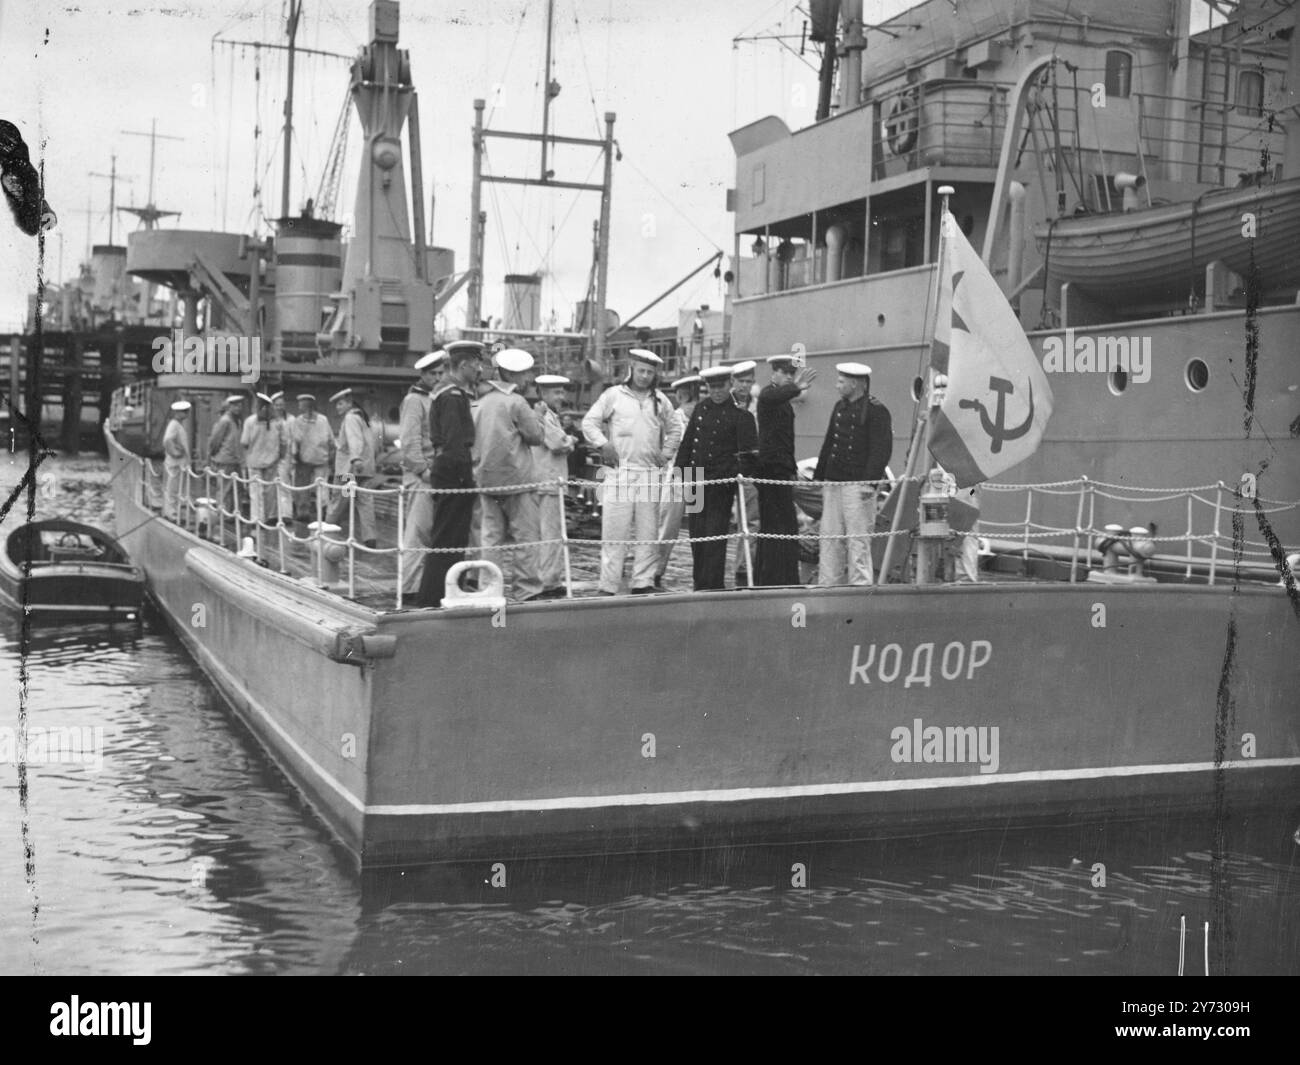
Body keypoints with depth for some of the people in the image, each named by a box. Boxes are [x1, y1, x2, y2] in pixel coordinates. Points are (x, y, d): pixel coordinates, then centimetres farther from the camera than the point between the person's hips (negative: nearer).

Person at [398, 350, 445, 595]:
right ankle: (409, 587, -9)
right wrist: (424, 469, -17)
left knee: (426, 533, 9)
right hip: (418, 475, -9)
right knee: (417, 533, -10)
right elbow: (410, 442, -15)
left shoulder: (433, 399, 20)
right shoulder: (414, 400, -7)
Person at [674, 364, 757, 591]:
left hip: (722, 481, -5)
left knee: (715, 535, -7)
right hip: (696, 479, 6)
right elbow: (687, 442, 18)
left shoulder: (740, 413, -4)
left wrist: (742, 472, -21)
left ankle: (713, 585, -3)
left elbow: (748, 450, -8)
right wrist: (679, 470, 13)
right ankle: (700, 583, 18)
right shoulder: (700, 409, 12)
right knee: (697, 534, 8)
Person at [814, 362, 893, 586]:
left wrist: (869, 481, -20)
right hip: (833, 482, 7)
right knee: (830, 536, 8)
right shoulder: (840, 407, 17)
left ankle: (860, 584, -1)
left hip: (857, 484, -7)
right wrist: (819, 477, 17)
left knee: (858, 539, -6)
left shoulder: (876, 411, -6)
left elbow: (881, 450, -13)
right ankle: (827, 584, 13)